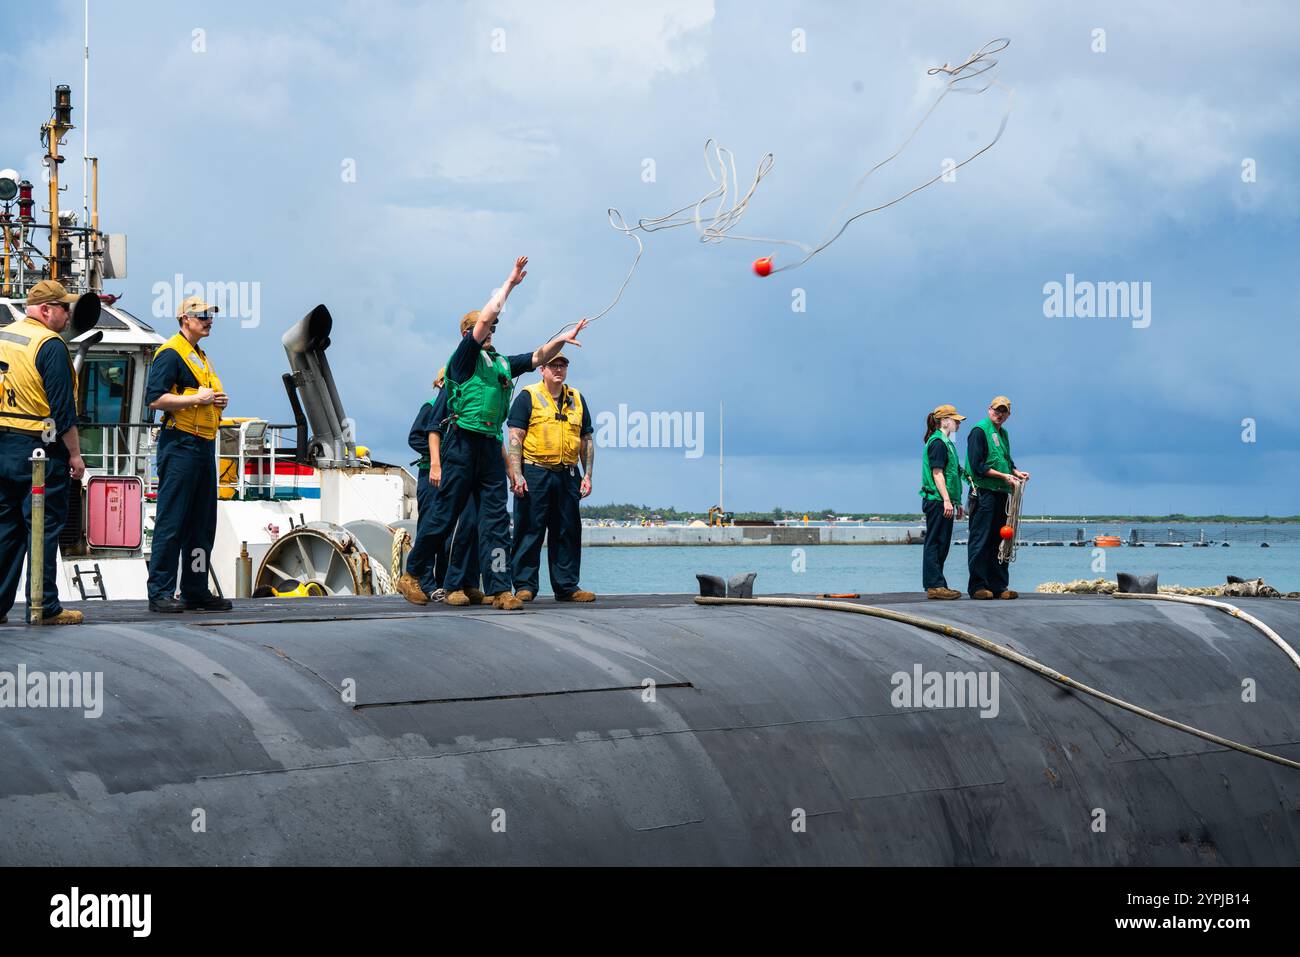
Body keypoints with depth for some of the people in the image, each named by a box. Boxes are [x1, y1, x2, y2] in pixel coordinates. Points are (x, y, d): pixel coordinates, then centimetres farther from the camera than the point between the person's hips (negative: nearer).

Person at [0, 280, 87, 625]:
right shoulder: (49, 345, -13)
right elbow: (63, 408, -15)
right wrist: (75, 454, -9)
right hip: (41, 452, -7)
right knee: (44, 528, -1)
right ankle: (44, 607, 2)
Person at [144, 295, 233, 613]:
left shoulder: (201, 357, 22)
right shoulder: (170, 353, -7)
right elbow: (154, 398, -16)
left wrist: (218, 401, 11)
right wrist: (197, 398, -17)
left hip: (205, 445, 9)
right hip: (180, 445, -9)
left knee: (202, 524, 11)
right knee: (171, 522, -8)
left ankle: (196, 591, 18)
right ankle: (160, 593, -6)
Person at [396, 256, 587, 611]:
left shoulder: (502, 364, 21)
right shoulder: (464, 357, 2)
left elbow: (538, 357, 21)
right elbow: (485, 317, -7)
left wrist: (561, 340, 4)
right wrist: (510, 282, -3)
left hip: (491, 447, 6)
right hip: (463, 444, -6)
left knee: (496, 519, -1)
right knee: (445, 515, -2)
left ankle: (500, 590, -5)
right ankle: (411, 575, 11)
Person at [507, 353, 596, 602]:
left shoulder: (577, 400, 16)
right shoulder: (528, 397, 1)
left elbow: (586, 441, 18)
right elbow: (515, 438, -4)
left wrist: (587, 475, 9)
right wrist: (516, 474, -14)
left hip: (567, 476, 5)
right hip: (535, 474, -5)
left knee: (567, 532, 6)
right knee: (530, 531, -3)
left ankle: (567, 586, 12)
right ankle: (524, 585, 1)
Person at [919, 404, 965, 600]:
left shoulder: (946, 443, 20)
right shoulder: (938, 442, -10)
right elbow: (937, 473, -17)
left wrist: (956, 502, 26)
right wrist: (947, 500, -22)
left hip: (943, 502, 10)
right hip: (937, 501, -10)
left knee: (941, 545, 11)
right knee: (935, 543, -9)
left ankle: (937, 585, 14)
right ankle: (934, 586, -10)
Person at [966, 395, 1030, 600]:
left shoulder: (1003, 434, 19)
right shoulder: (979, 431, -6)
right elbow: (978, 466, -13)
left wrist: (1017, 473, 8)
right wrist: (1005, 476, -15)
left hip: (1002, 493, 8)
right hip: (983, 492, -8)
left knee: (999, 541, 9)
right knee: (980, 541, -6)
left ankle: (999, 586, 12)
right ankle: (977, 586, -5)